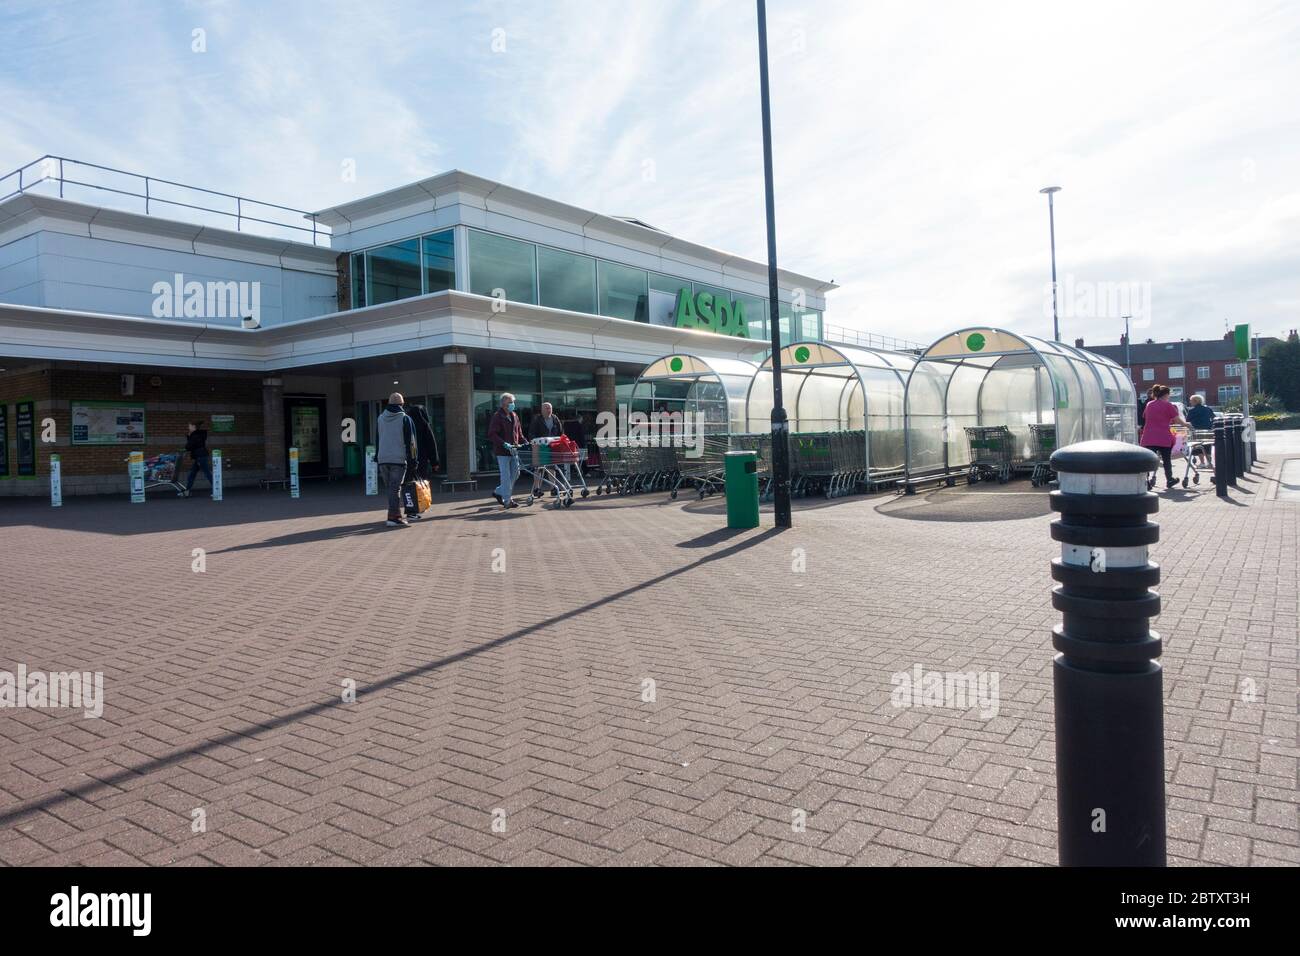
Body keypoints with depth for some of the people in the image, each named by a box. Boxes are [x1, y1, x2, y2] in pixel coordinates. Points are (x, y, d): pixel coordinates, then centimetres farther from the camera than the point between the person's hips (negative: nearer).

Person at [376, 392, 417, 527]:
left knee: (390, 488, 13)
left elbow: (377, 440, 18)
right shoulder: (405, 418, -3)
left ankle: (397, 514, 18)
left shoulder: (380, 418, 13)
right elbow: (410, 441, -5)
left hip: (382, 459, 5)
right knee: (395, 488, -5)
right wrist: (412, 460, -3)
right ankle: (393, 517, -10)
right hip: (398, 459, -5)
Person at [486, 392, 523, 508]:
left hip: (513, 451, 8)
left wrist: (524, 442, 6)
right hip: (502, 451, -8)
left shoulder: (514, 416, 14)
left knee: (515, 474, 11)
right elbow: (491, 435, -15)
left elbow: (519, 433, 22)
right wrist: (504, 444, -24)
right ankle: (507, 501, 4)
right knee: (506, 476, -4)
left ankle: (499, 492, 27)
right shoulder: (497, 416, -9)